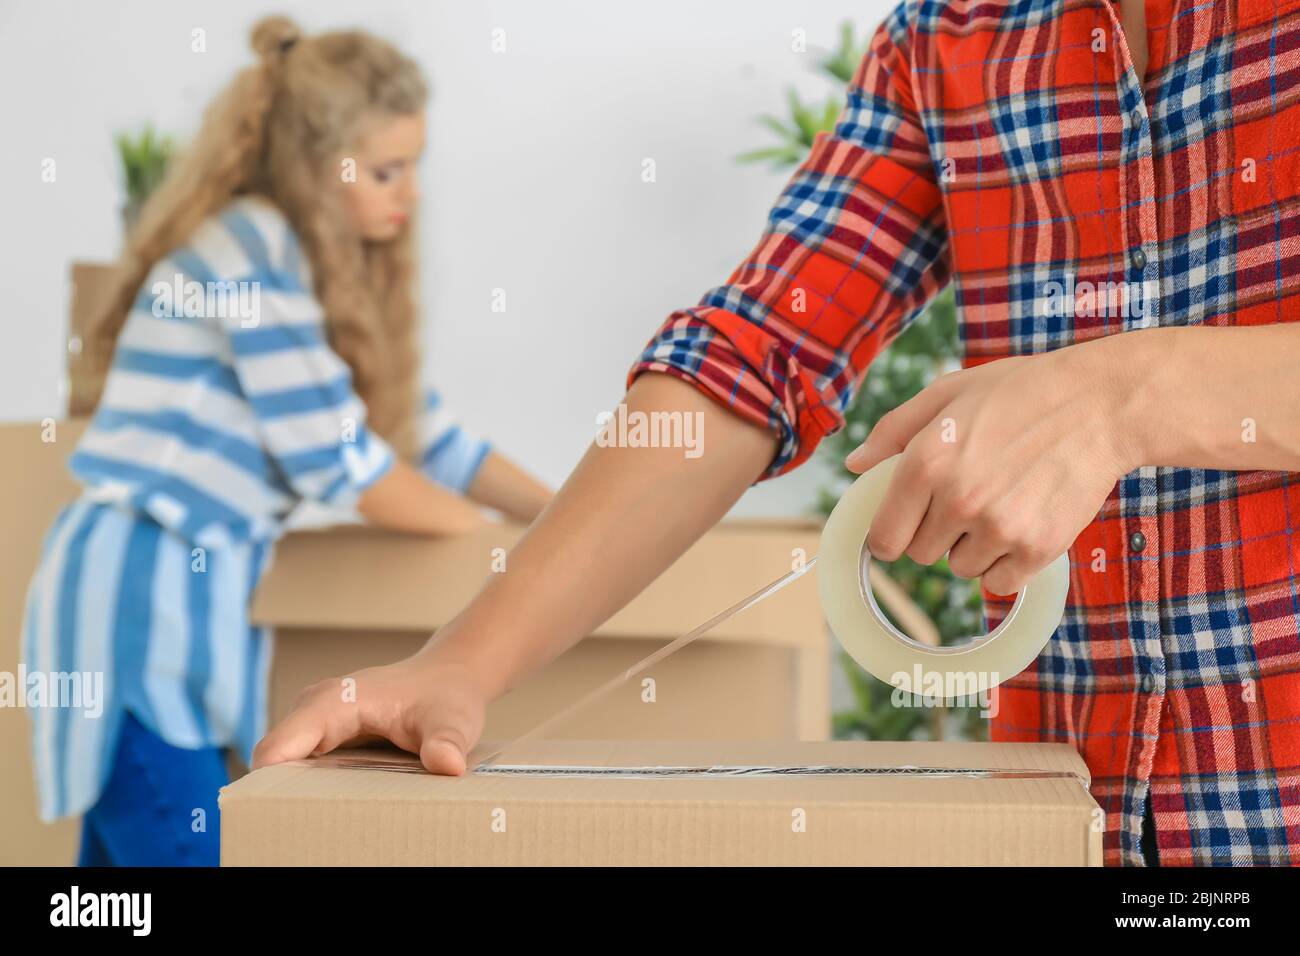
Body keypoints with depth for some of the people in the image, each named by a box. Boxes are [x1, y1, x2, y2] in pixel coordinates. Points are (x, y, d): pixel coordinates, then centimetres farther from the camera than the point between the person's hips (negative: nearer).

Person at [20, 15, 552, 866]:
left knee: (130, 849, 10)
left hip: (187, 597, 9)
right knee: (186, 845, -10)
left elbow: (426, 432, 16)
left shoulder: (324, 265, 15)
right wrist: (491, 536, -2)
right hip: (139, 594, -9)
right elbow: (333, 458, -14)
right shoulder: (251, 248, -13)